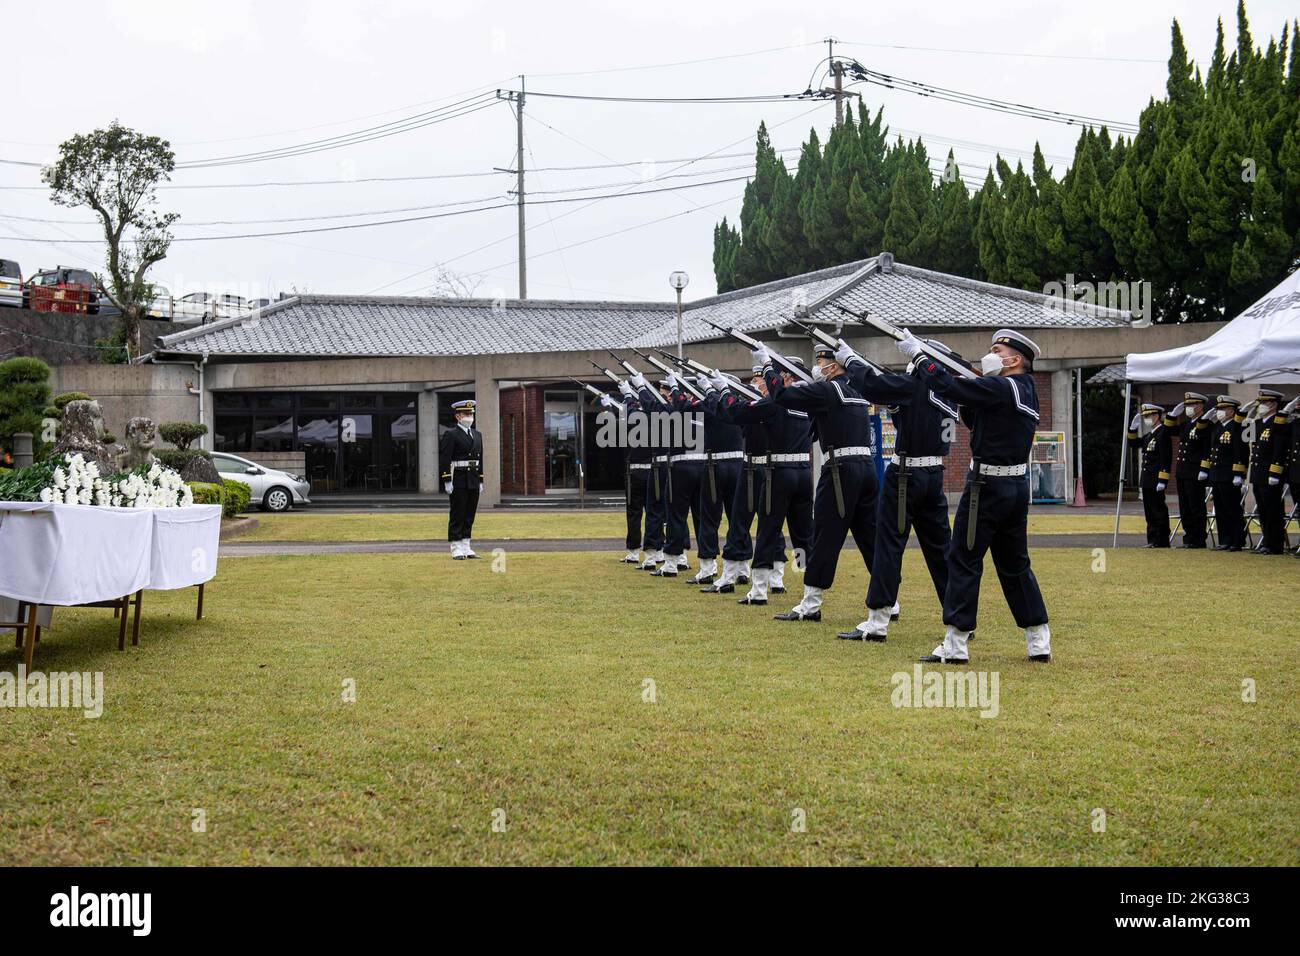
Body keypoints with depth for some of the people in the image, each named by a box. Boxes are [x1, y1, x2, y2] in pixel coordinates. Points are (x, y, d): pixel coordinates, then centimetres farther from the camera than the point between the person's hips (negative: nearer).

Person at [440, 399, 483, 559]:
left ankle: (466, 548, 13)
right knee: (457, 515, -3)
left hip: (473, 481, 7)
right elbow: (445, 460, -12)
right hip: (458, 480, -7)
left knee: (469, 516, 8)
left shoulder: (477, 435, 16)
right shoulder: (451, 434, -6)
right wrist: (447, 481, -17)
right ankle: (456, 549, 0)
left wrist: (481, 481, 14)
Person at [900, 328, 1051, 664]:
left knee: (964, 559, -3)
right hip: (1017, 486, 9)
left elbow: (948, 387, -19)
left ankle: (955, 645, -1)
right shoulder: (1025, 391, 14)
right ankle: (1039, 642, 17)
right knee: (1014, 563, 15)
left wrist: (919, 354, -9)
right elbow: (975, 419, 21)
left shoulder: (1002, 388, -14)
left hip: (988, 486, -9)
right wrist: (969, 392, 5)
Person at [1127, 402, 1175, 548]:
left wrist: (1162, 481, -22)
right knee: (1150, 512, 11)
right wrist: (1133, 426, 13)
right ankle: (1153, 540, 16)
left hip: (1156, 481, -9)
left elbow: (1166, 459, -18)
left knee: (1159, 511, -4)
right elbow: (1133, 443, 27)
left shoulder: (1163, 434, -13)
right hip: (1147, 481, 9)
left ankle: (1162, 541, 0)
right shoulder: (1149, 435, 15)